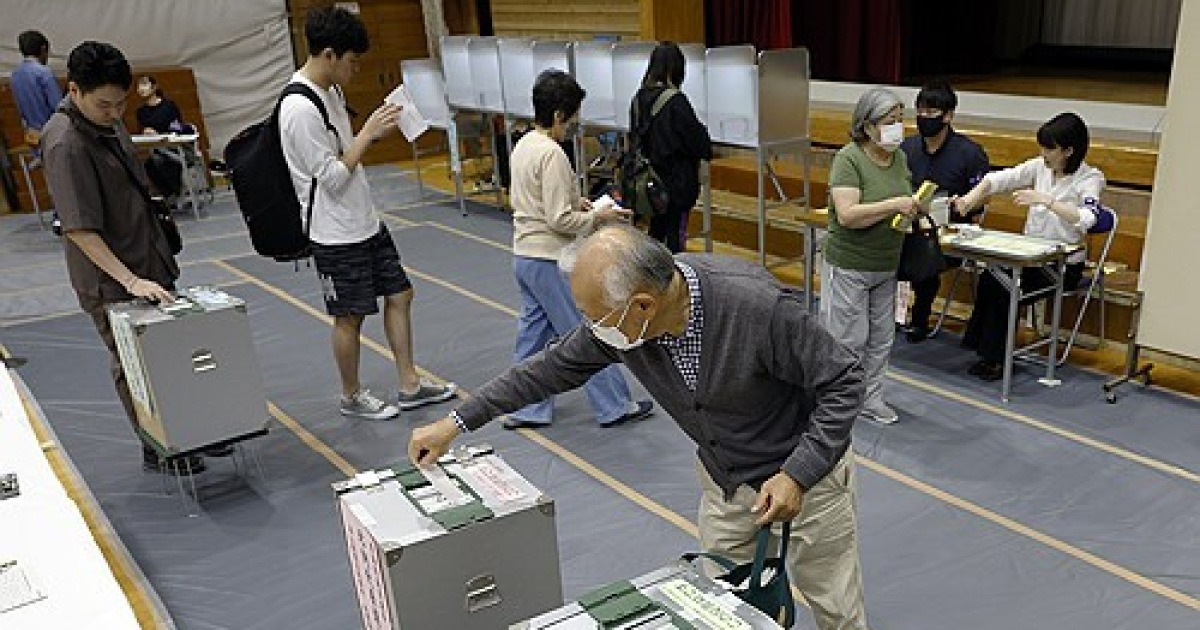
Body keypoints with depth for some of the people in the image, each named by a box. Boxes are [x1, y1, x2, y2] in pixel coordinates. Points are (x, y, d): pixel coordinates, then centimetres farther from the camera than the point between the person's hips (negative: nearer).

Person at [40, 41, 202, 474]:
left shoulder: (108, 121, 4)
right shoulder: (65, 144, -23)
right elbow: (79, 229, -26)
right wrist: (130, 280, -31)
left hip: (151, 264, 8)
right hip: (111, 282, -8)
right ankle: (156, 451, 22)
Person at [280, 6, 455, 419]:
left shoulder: (329, 92, 8)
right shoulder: (300, 108, -22)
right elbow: (332, 176, -21)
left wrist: (377, 132, 2)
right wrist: (368, 132, -17)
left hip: (365, 222, 9)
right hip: (337, 234, -9)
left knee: (399, 294, 13)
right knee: (350, 316, 5)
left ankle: (410, 386, 24)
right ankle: (352, 397, 25)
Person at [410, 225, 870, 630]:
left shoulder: (759, 305, -36)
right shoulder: (618, 316, -20)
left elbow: (844, 381, -24)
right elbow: (553, 367, -5)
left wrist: (796, 476, -29)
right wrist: (456, 423, -3)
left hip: (808, 466, -5)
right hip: (723, 477, 5)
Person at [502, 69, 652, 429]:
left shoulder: (523, 145, 7)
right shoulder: (552, 154, -21)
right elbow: (560, 220, -23)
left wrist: (575, 202, 12)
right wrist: (598, 217, -9)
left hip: (525, 255, 9)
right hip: (551, 261, -9)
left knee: (533, 333, 16)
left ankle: (526, 410, 23)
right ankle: (613, 407, 15)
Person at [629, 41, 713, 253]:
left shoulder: (640, 98, 2)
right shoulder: (676, 101, -18)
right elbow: (696, 139, -13)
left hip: (651, 178, 7)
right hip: (678, 180, -7)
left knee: (656, 230, 16)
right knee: (676, 234, 1)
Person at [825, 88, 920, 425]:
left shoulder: (900, 157, 7)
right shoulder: (849, 158, -16)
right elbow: (847, 215, -25)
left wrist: (917, 207, 1)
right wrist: (894, 205, -27)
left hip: (886, 267, 7)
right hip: (849, 267, -7)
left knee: (881, 338, 13)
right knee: (849, 339, 0)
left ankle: (870, 398, 27)